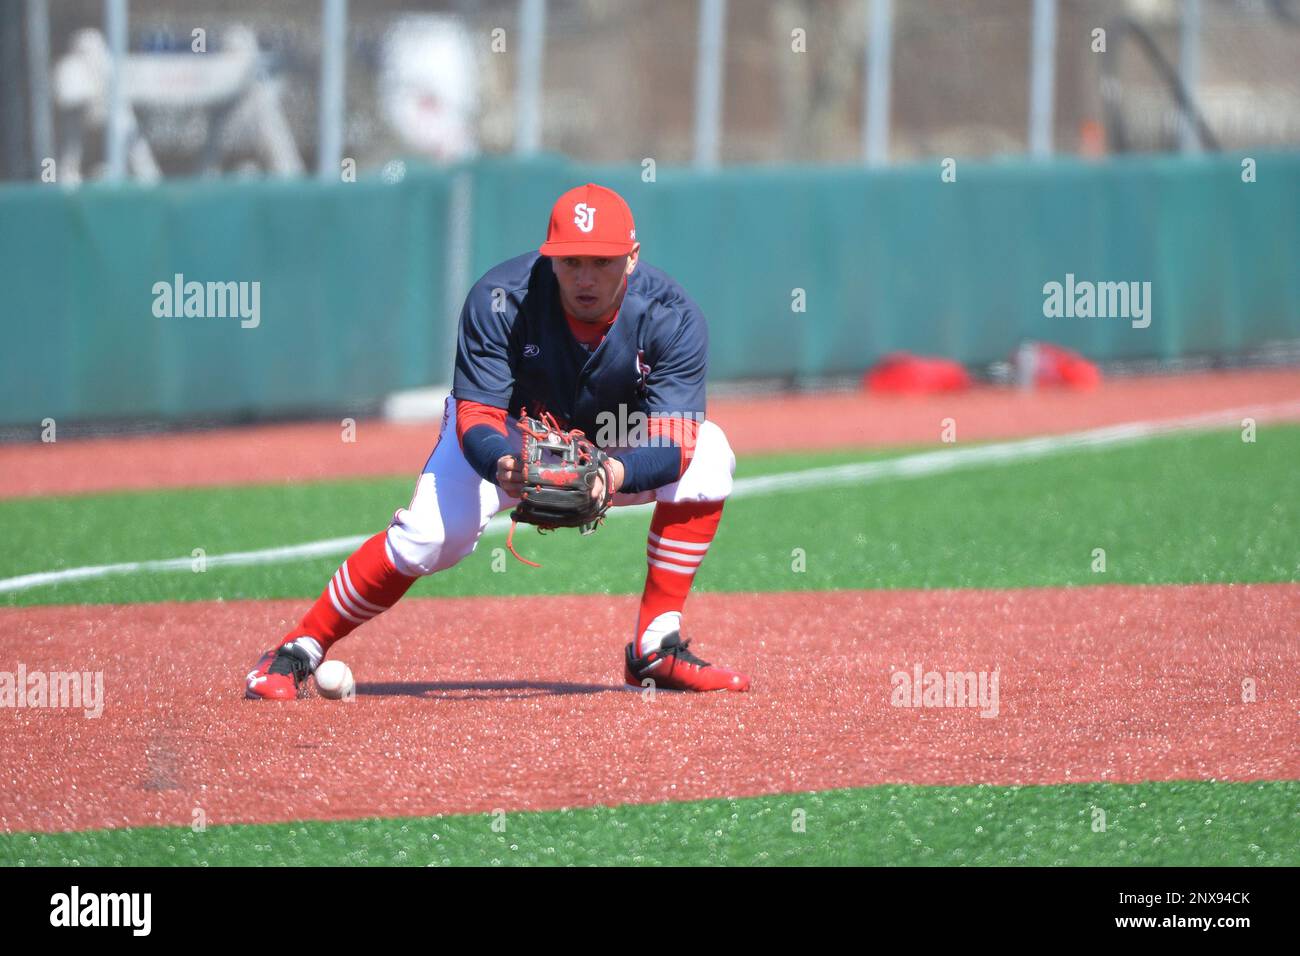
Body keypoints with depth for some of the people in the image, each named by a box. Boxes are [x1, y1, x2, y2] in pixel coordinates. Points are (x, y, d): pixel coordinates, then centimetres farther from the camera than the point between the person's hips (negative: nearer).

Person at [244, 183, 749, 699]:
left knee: (708, 452, -25)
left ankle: (656, 647, -18)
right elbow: (476, 415, -31)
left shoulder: (672, 317, -27)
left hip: (620, 450, 2)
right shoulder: (497, 301, -29)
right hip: (510, 436, -2)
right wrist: (504, 465, -55)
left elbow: (673, 443, -32)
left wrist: (619, 474, -55)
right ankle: (298, 651, -11)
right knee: (430, 535, -27)